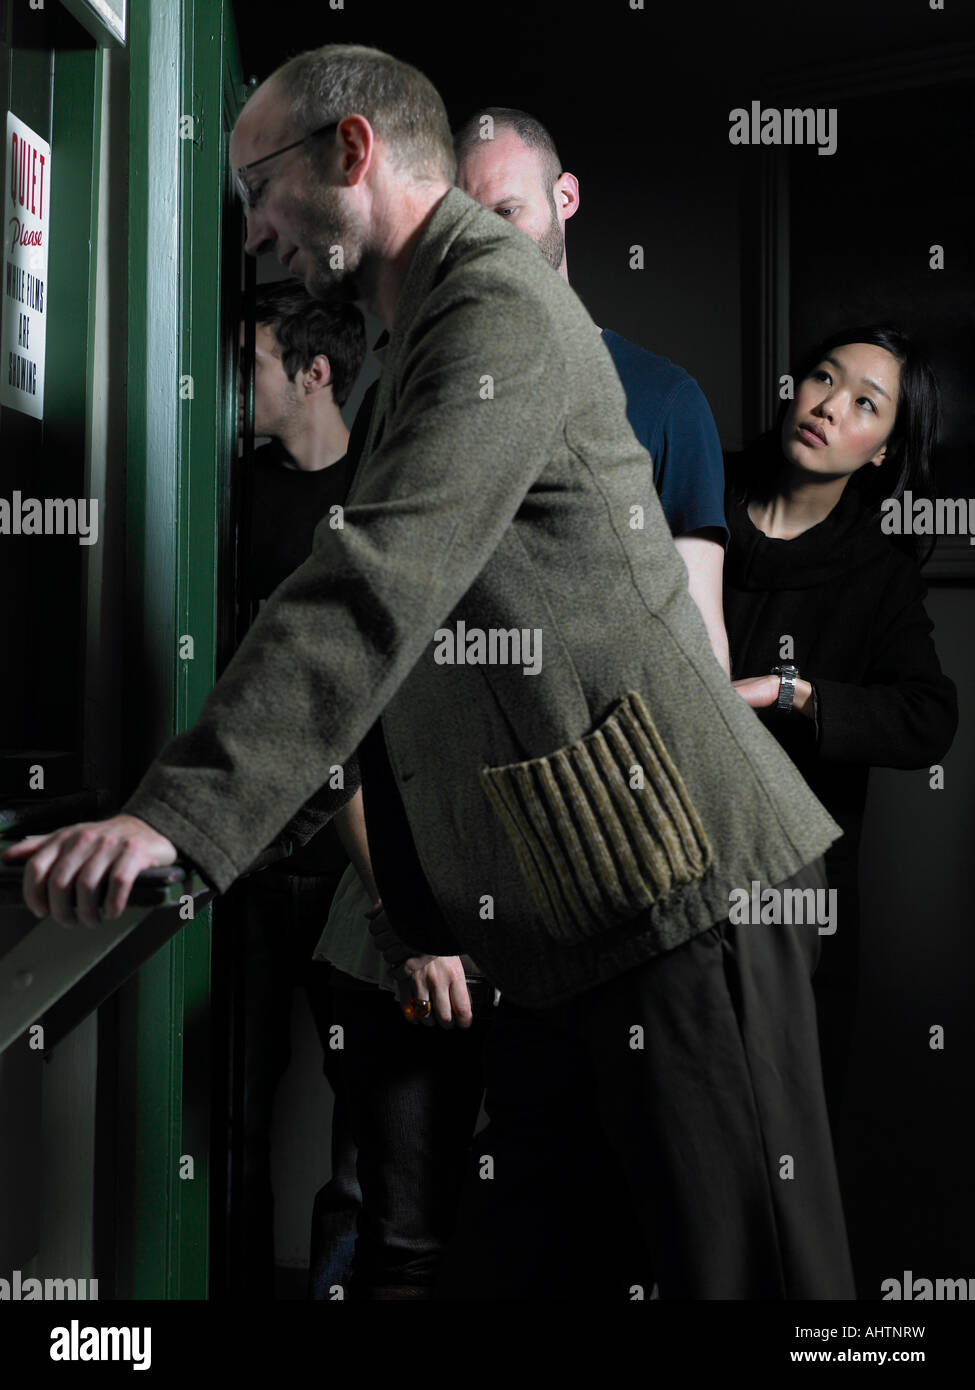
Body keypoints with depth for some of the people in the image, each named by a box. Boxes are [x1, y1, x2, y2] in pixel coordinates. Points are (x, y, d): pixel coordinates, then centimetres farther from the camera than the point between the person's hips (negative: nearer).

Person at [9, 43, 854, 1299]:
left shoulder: (498, 302, -11)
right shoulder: (432, 333, 23)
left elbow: (376, 595, -23)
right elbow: (405, 636, 24)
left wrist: (179, 816, -27)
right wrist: (218, 823, 18)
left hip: (674, 886, -10)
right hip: (563, 916, 10)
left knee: (740, 1269, -3)